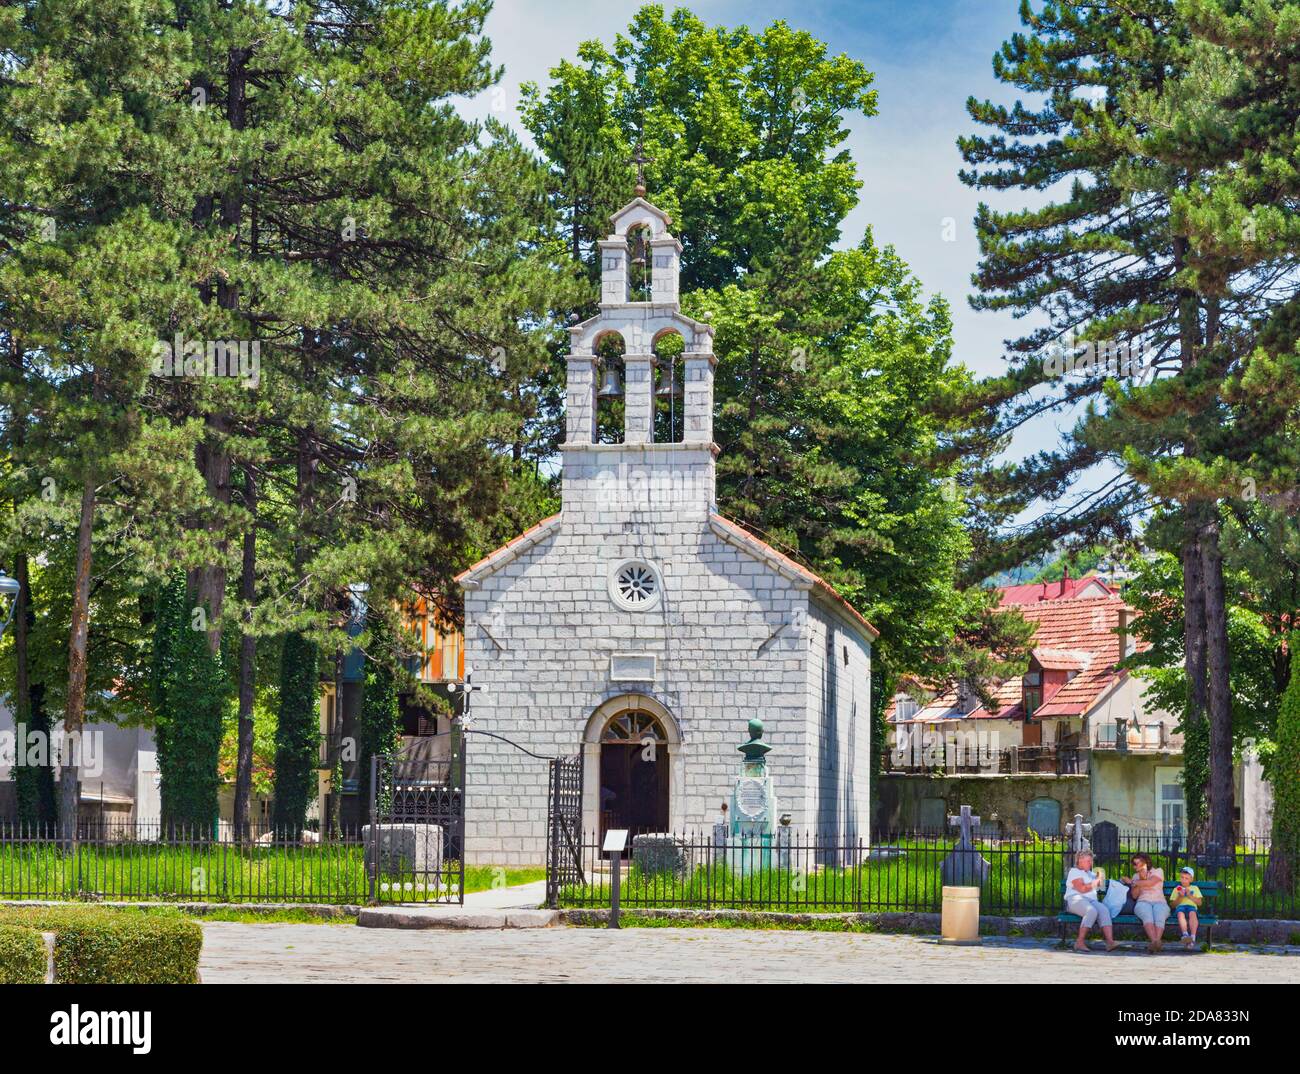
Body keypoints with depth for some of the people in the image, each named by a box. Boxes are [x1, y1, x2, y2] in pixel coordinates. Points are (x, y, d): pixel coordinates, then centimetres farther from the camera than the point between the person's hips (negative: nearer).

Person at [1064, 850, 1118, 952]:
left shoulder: (1090, 873, 29)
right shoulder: (1074, 872, 4)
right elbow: (1082, 889, -10)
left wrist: (1099, 877, 19)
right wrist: (1095, 882, 0)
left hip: (1092, 900, 7)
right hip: (1075, 899, -7)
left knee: (1104, 910, -28)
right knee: (1092, 911, -38)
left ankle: (1110, 941, -43)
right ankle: (1079, 942, -36)